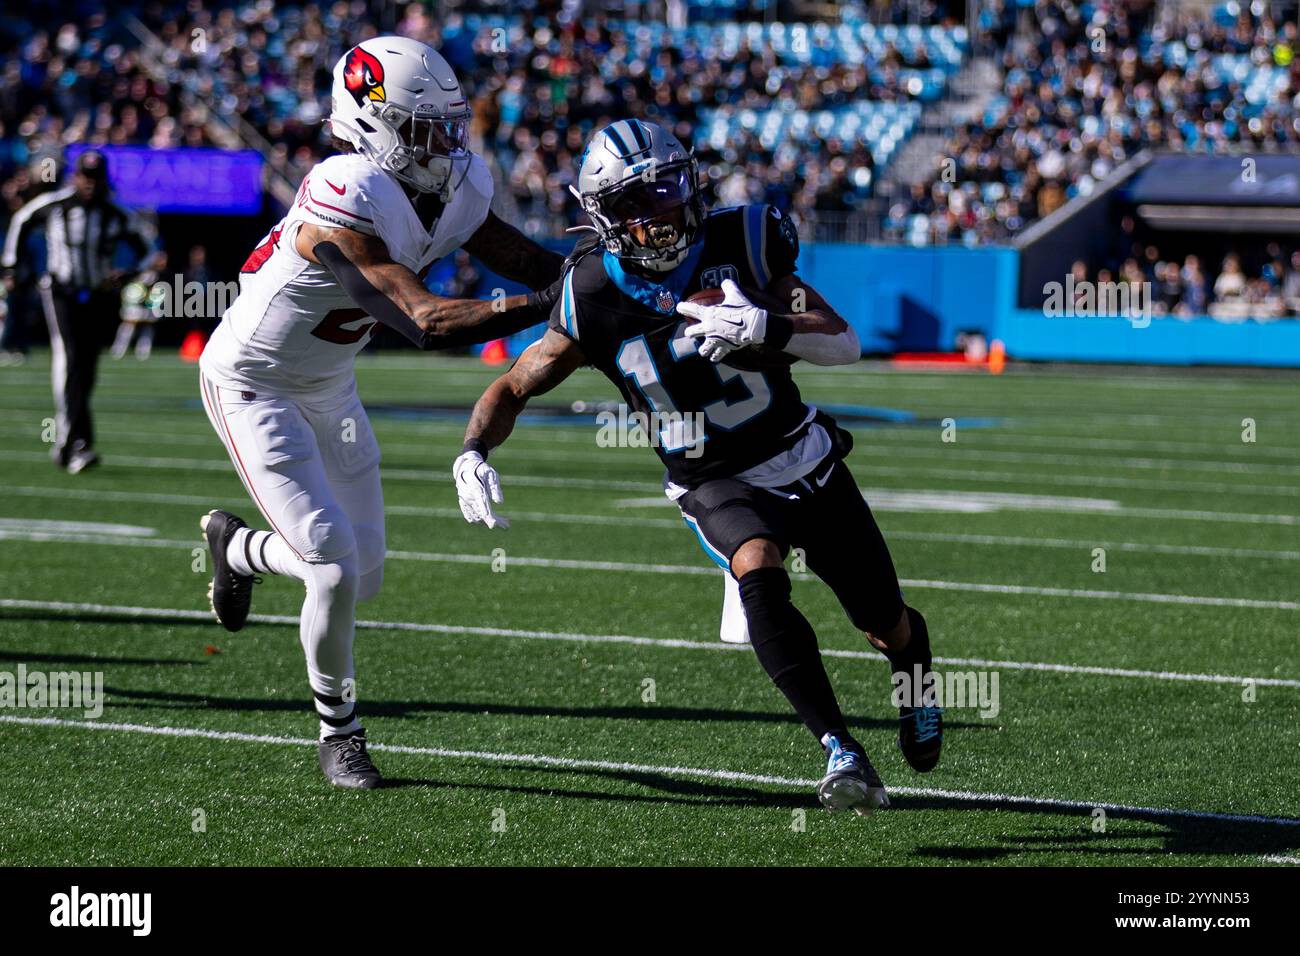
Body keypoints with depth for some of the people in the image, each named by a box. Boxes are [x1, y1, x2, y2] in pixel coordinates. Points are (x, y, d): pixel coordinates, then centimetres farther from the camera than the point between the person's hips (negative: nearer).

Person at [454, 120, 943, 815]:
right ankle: (842, 755, -37)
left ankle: (913, 678, 50)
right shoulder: (593, 298, -15)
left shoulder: (738, 245, -16)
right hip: (715, 484, -2)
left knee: (888, 630, 10)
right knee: (759, 574, -36)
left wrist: (765, 327, -37)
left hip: (805, 460, 2)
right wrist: (472, 455, -25)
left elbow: (845, 345, -17)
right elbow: (513, 389, -5)